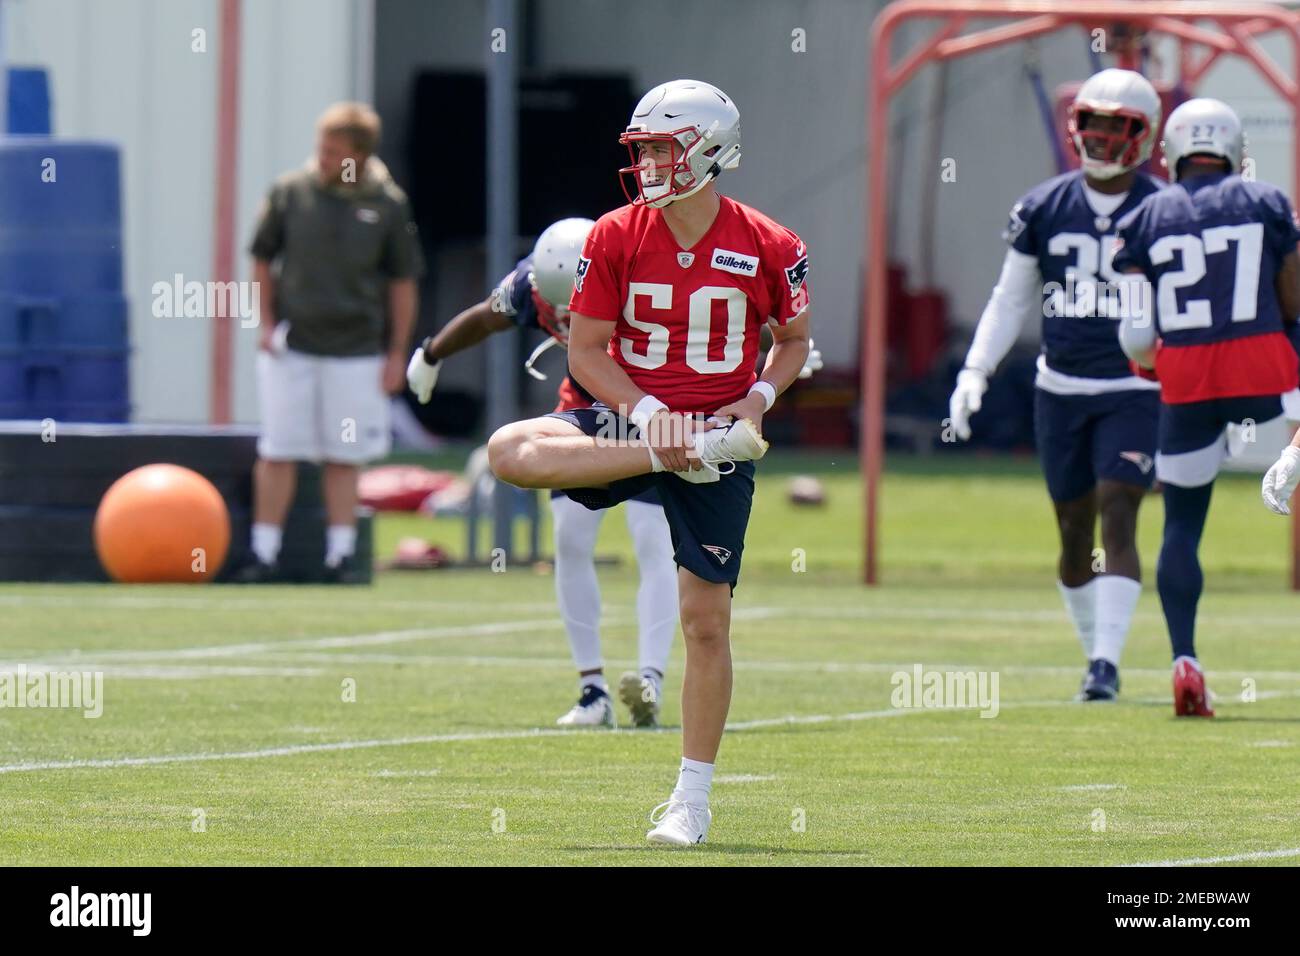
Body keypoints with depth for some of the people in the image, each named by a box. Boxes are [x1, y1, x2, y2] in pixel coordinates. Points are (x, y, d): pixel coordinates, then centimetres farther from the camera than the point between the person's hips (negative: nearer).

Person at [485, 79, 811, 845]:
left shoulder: (769, 248, -4)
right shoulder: (616, 237, -4)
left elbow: (795, 340, 11)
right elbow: (586, 351, -2)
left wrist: (757, 401, -8)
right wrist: (647, 414, -18)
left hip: (719, 433, -1)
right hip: (628, 420, 1)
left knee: (707, 617, -2)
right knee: (510, 450, -28)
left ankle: (694, 797, 8)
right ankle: (666, 459, -28)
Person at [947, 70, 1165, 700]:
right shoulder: (1045, 208, 3)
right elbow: (1011, 299, 11)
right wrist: (975, 371, 2)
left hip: (1134, 392, -3)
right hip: (1060, 389, 3)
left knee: (1118, 522, -14)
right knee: (1074, 533, 8)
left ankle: (1108, 663, -17)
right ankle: (1093, 654, 21)